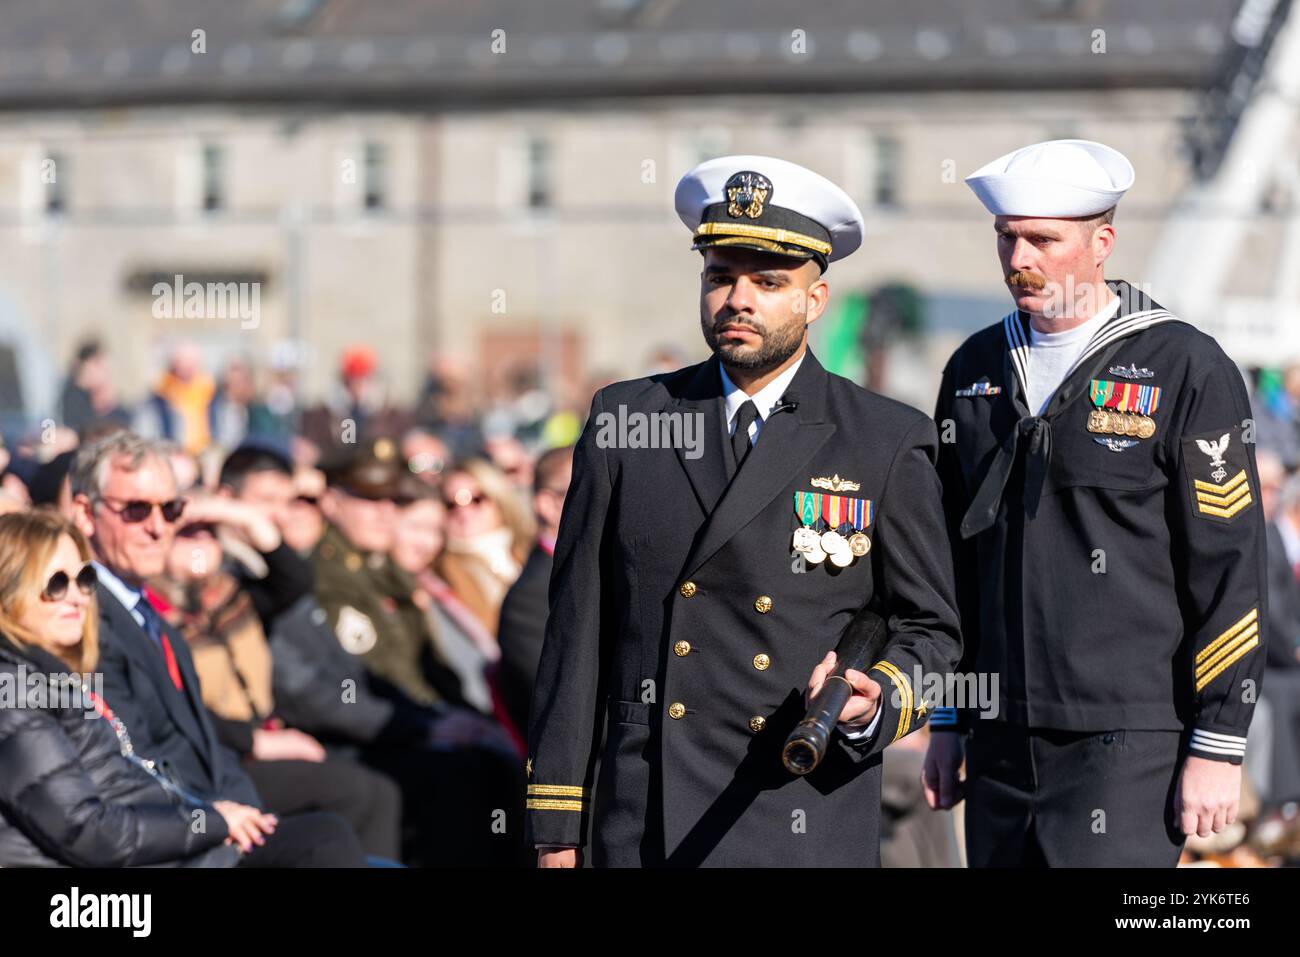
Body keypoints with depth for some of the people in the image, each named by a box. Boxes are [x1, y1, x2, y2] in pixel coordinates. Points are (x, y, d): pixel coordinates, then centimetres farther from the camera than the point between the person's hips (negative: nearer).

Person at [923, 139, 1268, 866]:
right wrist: (947, 721, 16)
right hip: (1004, 744, 6)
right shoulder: (976, 370, 12)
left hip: (1129, 745, -6)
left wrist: (1219, 745, -11)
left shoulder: (1187, 370, -6)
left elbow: (1232, 574, -7)